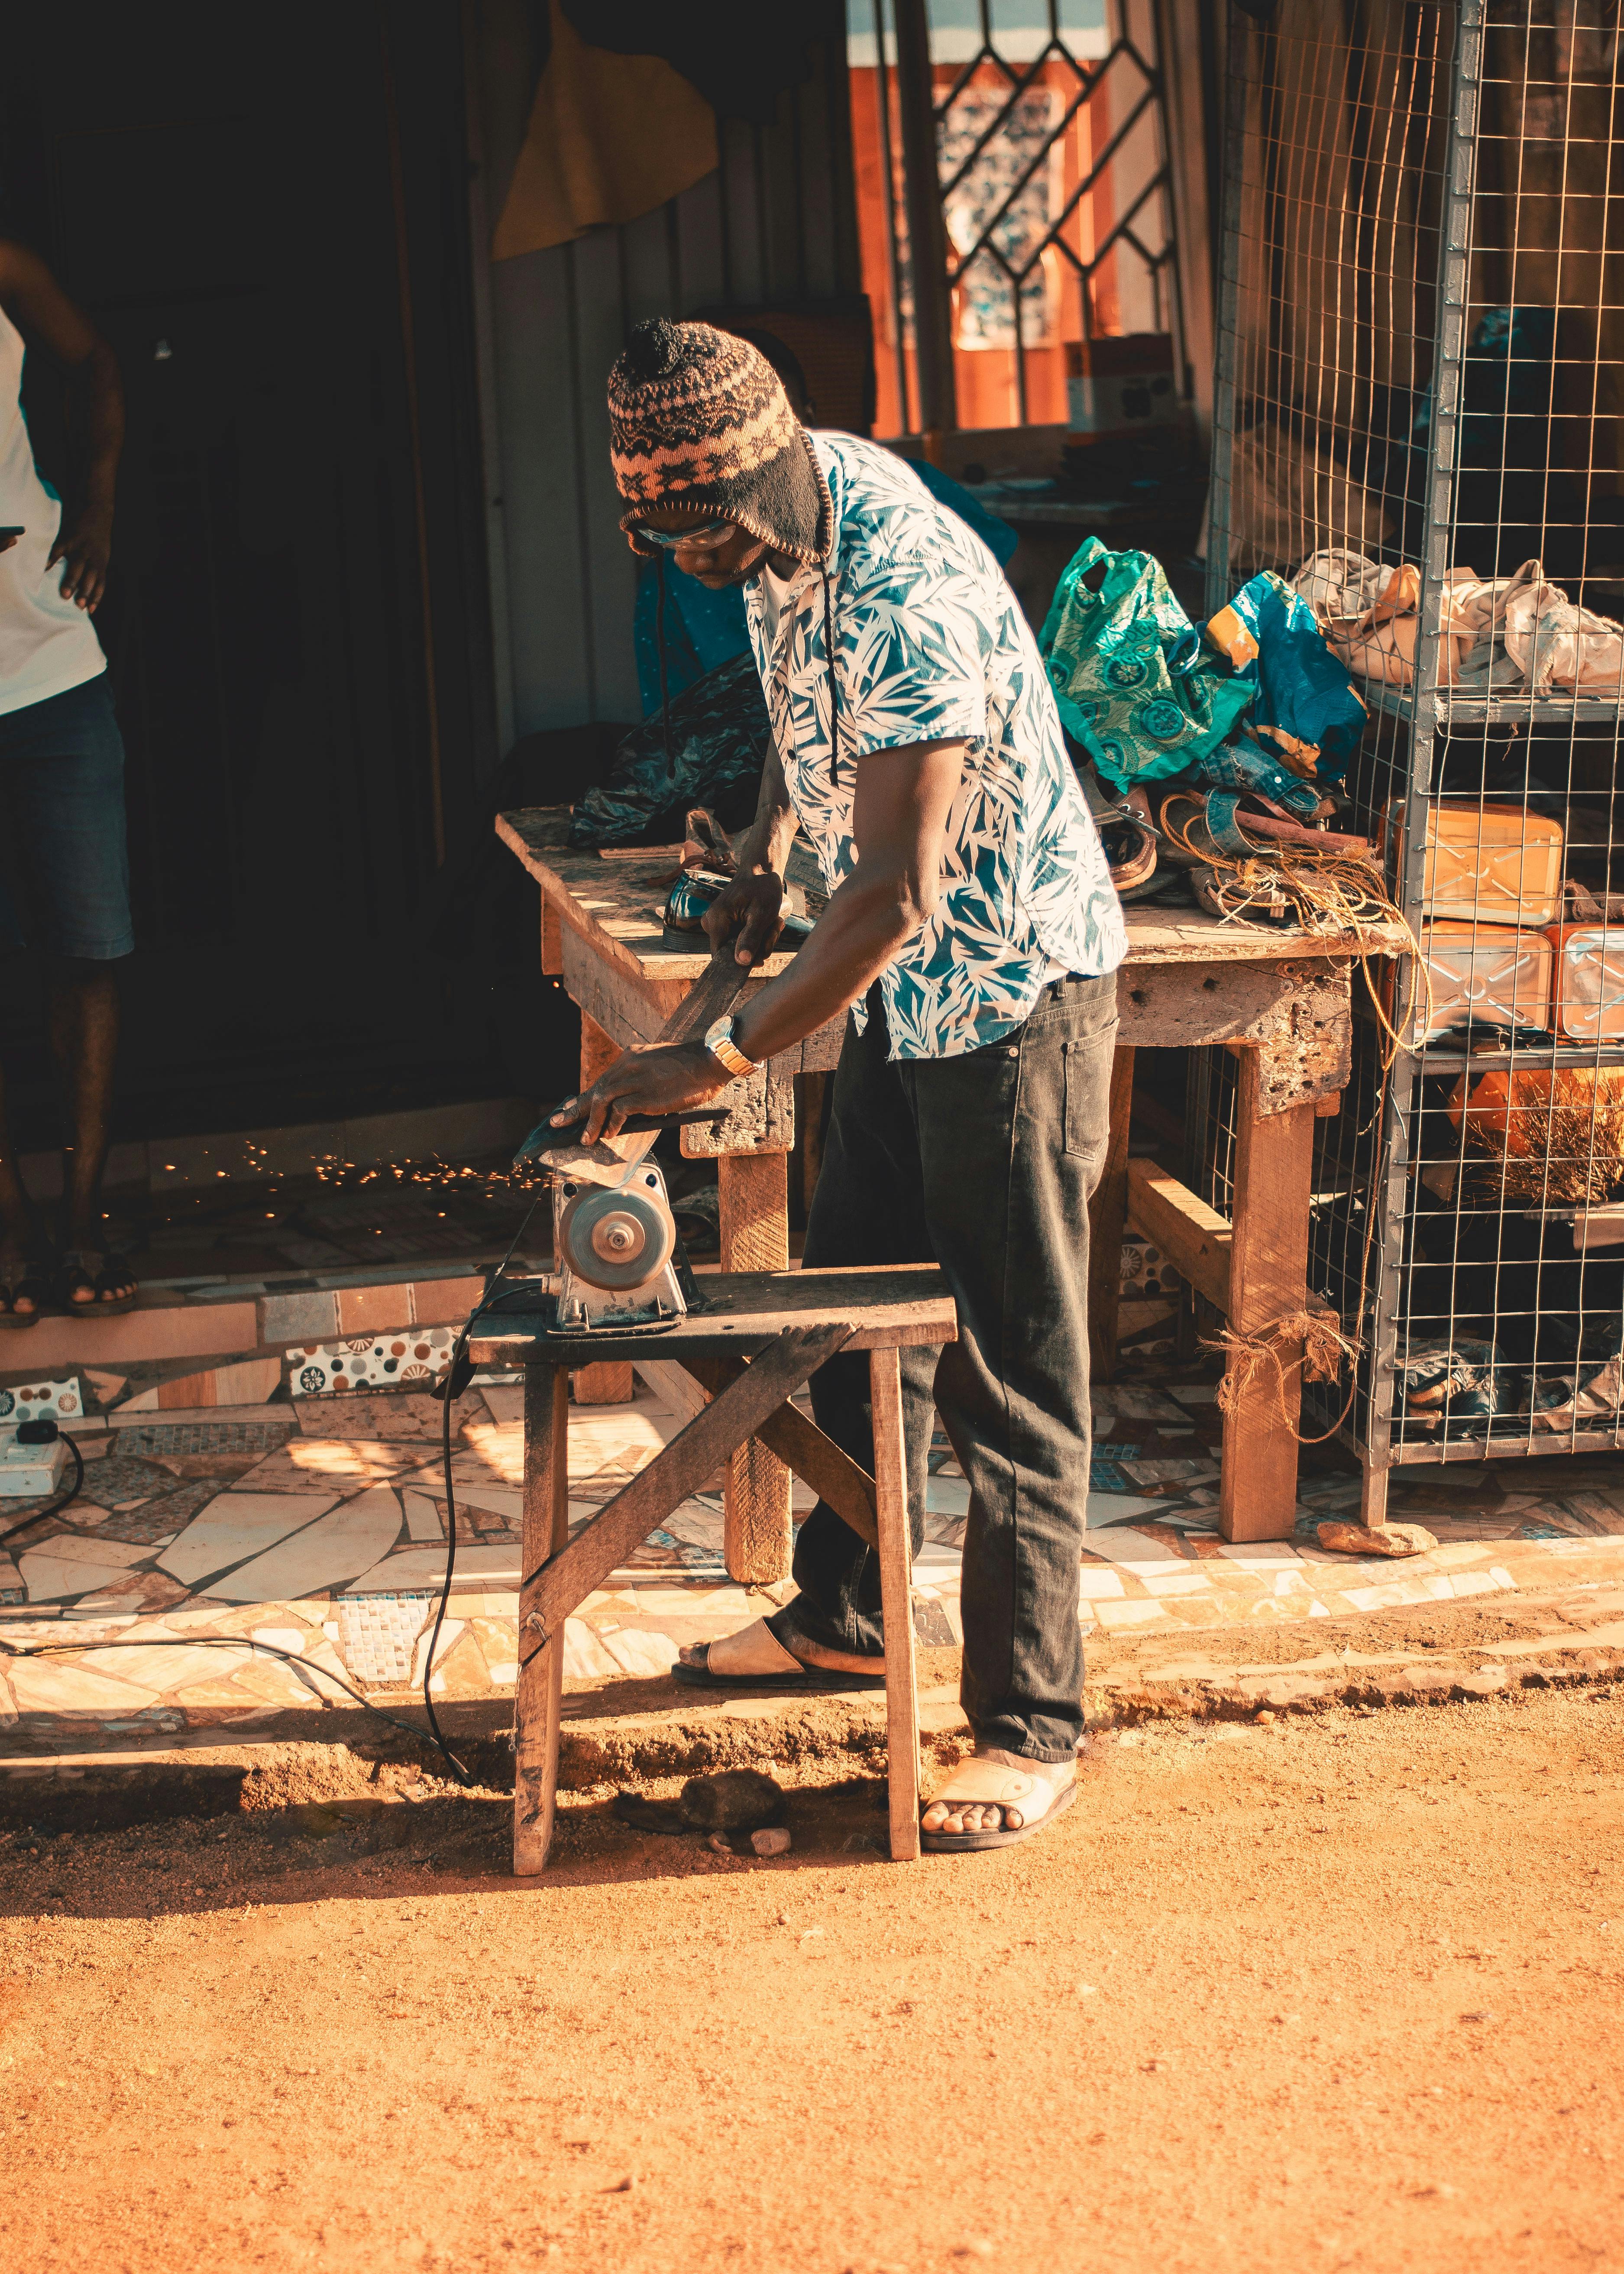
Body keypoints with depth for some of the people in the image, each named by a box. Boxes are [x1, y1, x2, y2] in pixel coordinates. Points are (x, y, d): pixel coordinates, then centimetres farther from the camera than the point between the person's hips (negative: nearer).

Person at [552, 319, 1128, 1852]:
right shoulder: (781, 521, -3)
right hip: (904, 986, 9)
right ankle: (844, 1614, 38)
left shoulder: (909, 601, -32)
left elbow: (899, 891, -33)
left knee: (1011, 1371, -3)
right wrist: (767, 850, 9)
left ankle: (1030, 1727, 6)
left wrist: (720, 1058, -31)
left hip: (1014, 990, -9)